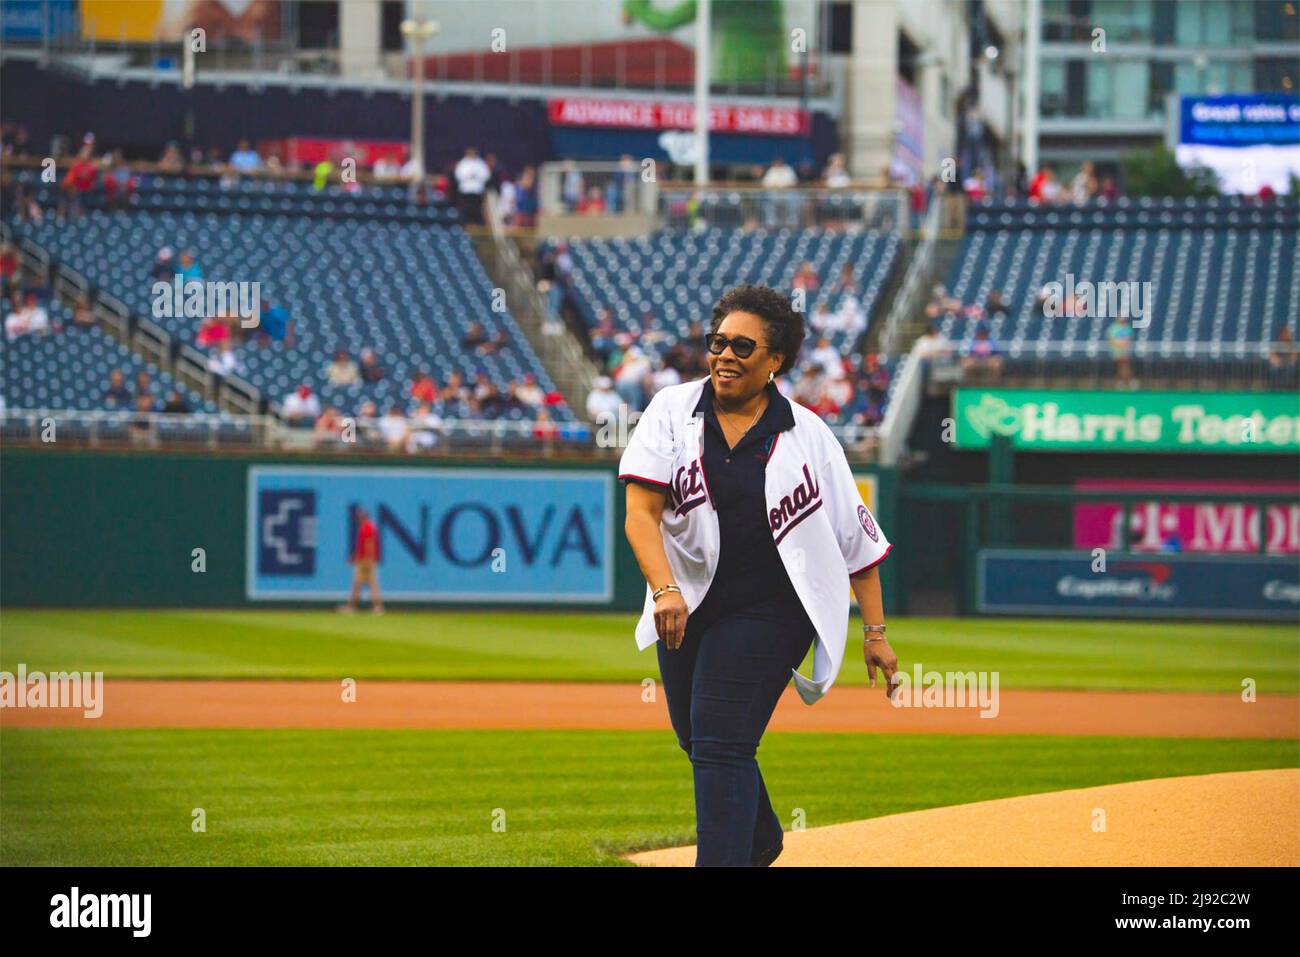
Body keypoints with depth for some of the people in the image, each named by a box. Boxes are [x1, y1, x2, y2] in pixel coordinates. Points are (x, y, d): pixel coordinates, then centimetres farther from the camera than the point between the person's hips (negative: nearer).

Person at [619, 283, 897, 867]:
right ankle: (760, 841, 44)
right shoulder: (673, 412, 0)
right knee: (696, 738, 17)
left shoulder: (806, 436, -1)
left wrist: (875, 632, 1)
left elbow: (856, 536, 4)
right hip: (686, 606, 4)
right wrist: (664, 589, -27)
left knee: (721, 745, -15)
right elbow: (641, 511, -11)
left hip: (770, 609, -4)